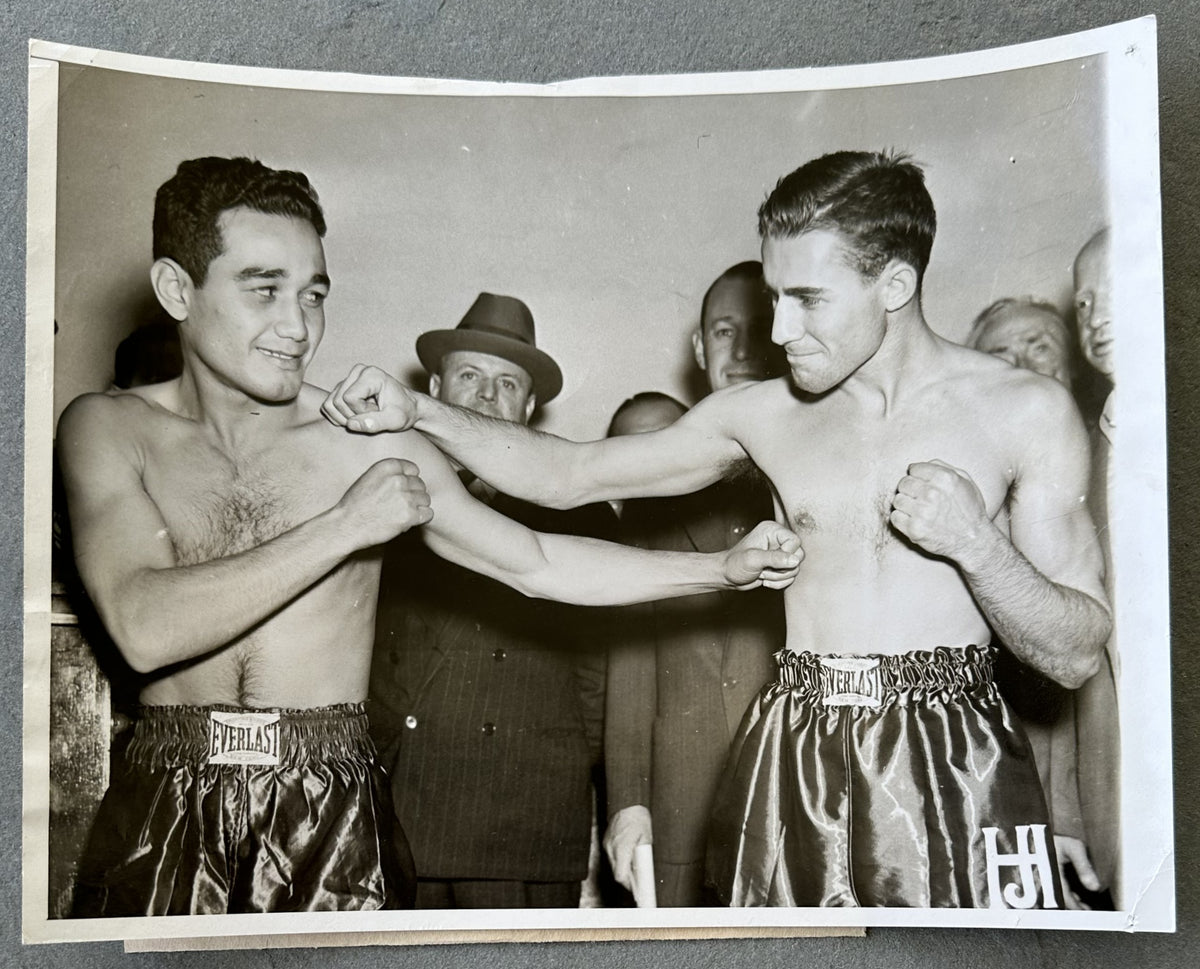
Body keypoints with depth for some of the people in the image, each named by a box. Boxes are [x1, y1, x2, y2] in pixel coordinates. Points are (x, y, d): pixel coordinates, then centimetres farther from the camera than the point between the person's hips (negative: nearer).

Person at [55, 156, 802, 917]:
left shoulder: (373, 445, -3)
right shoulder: (107, 428, -3)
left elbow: (540, 563, 1)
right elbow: (144, 626, -17)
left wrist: (725, 568, -5)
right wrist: (344, 526, -17)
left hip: (334, 816, 0)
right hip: (166, 805, 0)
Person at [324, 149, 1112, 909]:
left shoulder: (1025, 410, -3)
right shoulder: (764, 415, 6)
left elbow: (1078, 656, -2)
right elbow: (566, 474, 12)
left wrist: (976, 542, -19)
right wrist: (417, 410, 3)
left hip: (953, 770, -2)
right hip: (795, 765, 3)